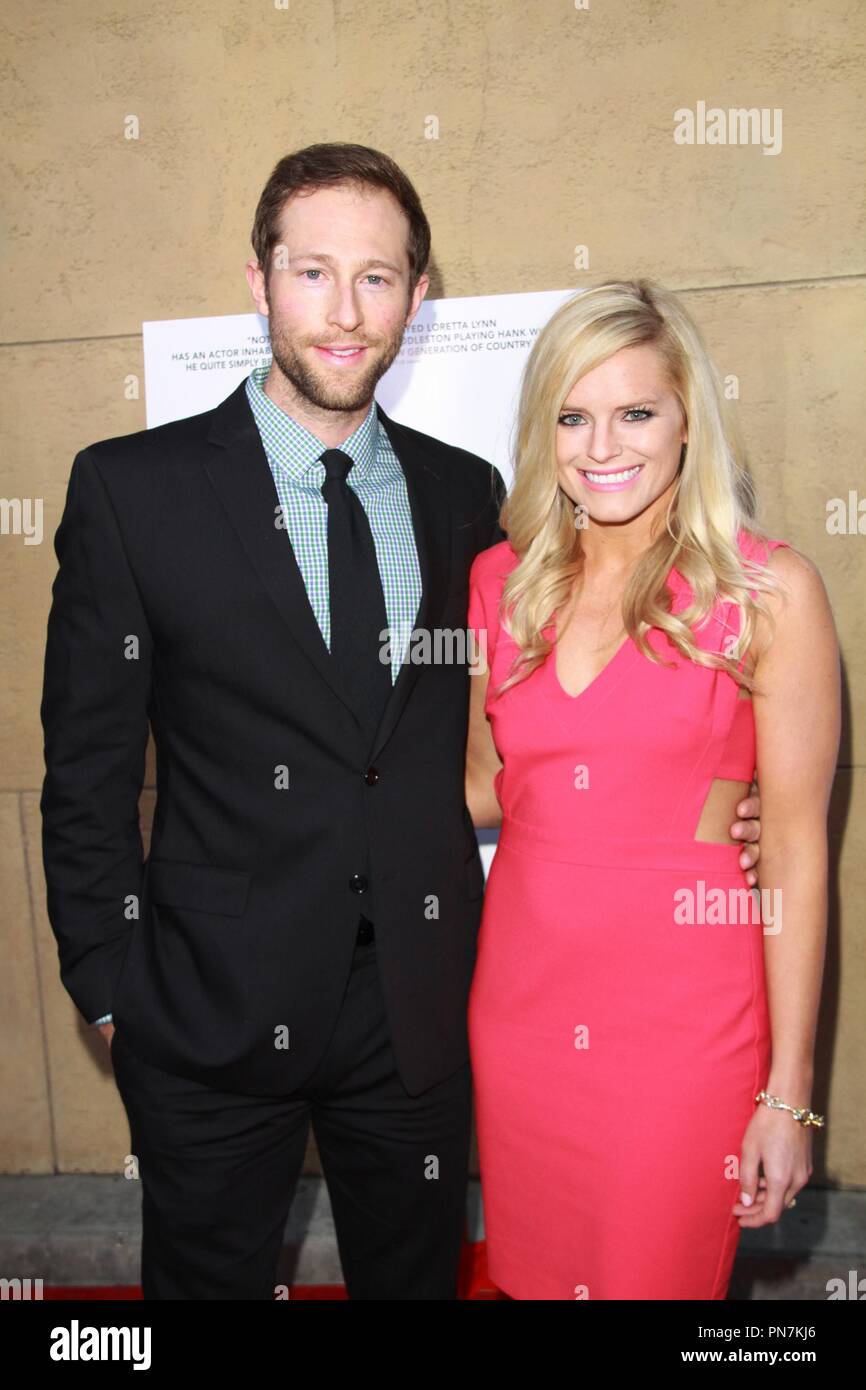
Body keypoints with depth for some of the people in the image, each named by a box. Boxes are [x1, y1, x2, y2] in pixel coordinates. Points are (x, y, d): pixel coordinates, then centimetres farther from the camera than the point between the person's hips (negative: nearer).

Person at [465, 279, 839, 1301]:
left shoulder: (768, 590, -9)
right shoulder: (501, 581, 3)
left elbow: (796, 849, -8)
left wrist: (788, 1095, -7)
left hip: (685, 1018, -3)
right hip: (521, 1003, 4)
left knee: (658, 1276, 14)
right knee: (532, 1273, 21)